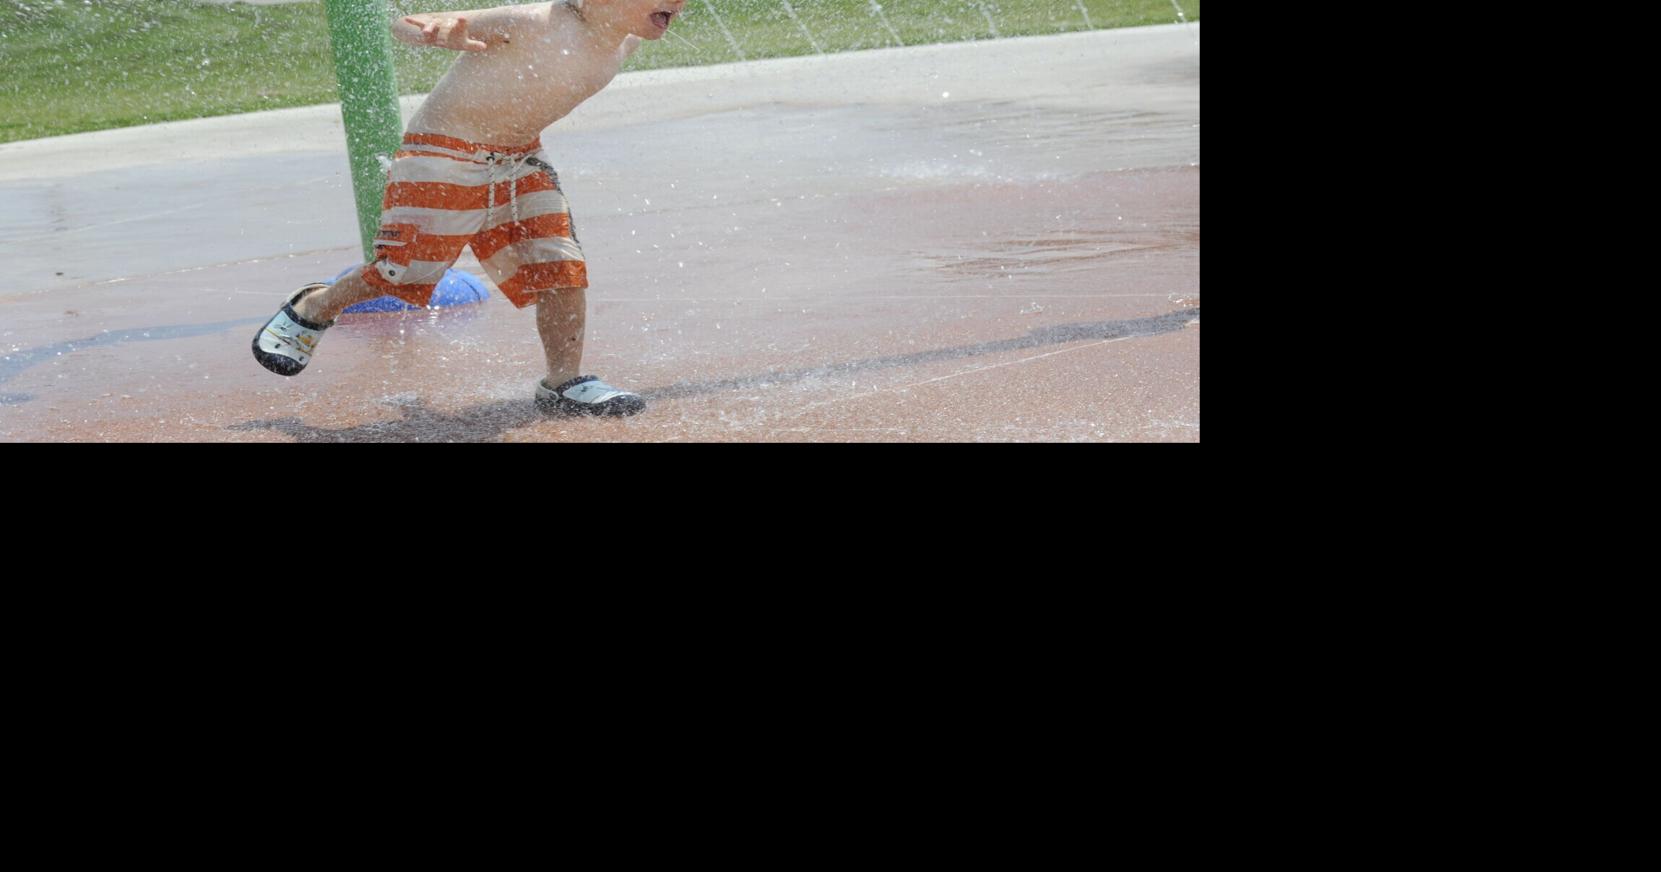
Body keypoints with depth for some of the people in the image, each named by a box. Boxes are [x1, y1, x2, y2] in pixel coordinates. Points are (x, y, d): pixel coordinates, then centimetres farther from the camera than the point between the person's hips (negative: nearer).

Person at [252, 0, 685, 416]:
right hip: (445, 153, -7)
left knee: (564, 269, -2)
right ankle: (313, 309, 23)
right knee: (403, 271, -2)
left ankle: (564, 380, 9)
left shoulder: (626, 42, -7)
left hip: (522, 158, 7)